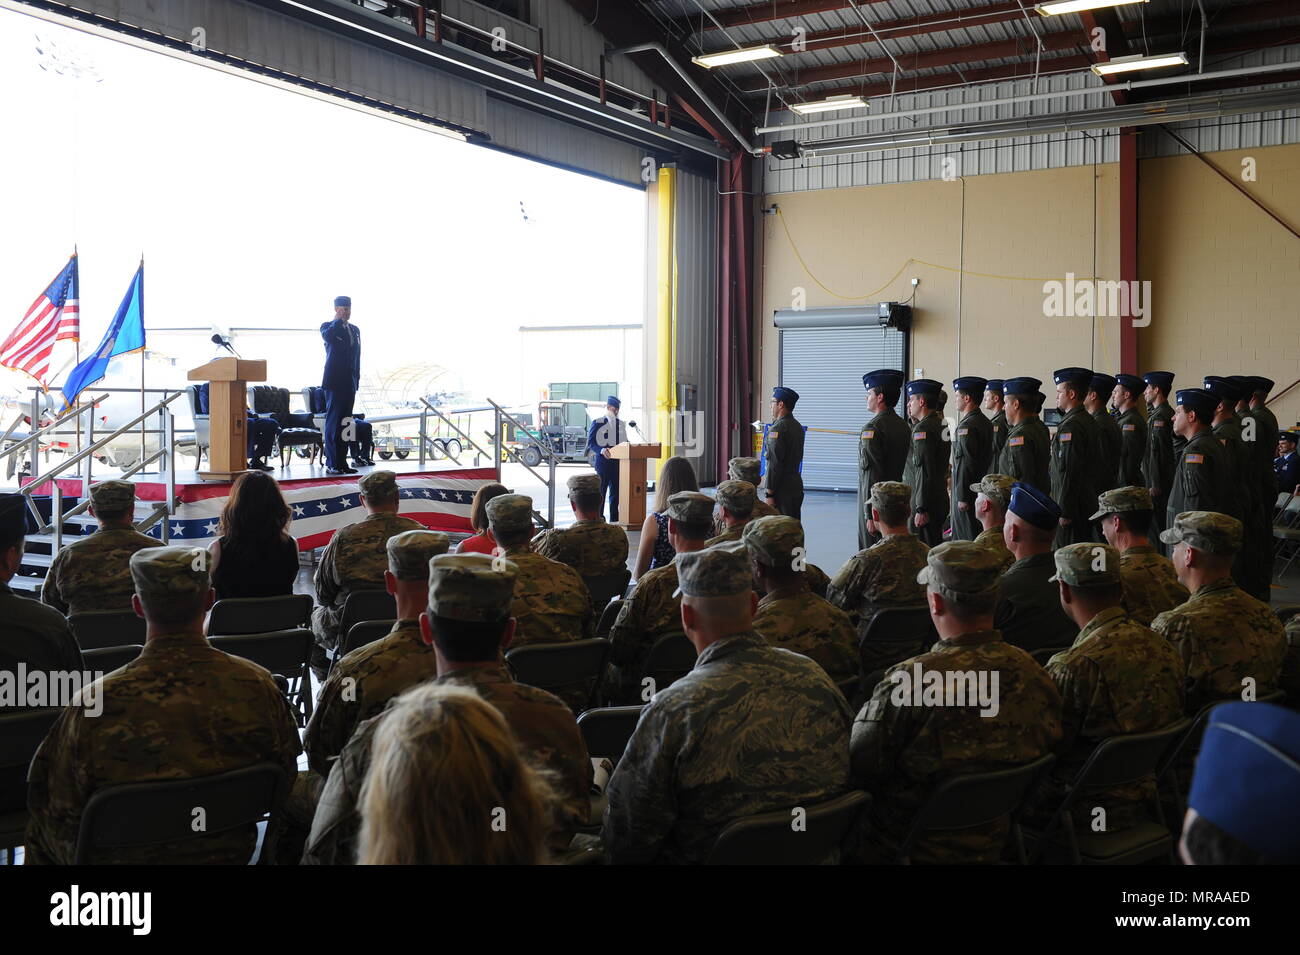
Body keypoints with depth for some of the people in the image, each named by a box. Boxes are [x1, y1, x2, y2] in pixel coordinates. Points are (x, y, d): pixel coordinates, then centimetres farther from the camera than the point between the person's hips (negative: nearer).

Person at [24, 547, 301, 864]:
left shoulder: (97, 705, -28)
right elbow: (284, 780, -5)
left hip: (125, 858, -3)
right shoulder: (258, 685, -20)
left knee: (39, 831, 27)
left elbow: (59, 821, -15)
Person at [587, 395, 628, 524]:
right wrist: (601, 450, -24)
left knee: (616, 491, 7)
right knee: (600, 490, -1)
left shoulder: (621, 425, 16)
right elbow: (591, 442, -7)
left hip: (618, 463, 5)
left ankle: (614, 519, 14)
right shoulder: (597, 423, -1)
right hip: (602, 461, -5)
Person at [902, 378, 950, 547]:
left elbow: (924, 471, -21)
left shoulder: (923, 429, -17)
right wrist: (913, 419, 14)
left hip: (924, 506, -10)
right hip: (939, 503, 10)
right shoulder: (940, 424, 12)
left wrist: (921, 510, -21)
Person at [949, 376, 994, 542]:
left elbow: (966, 464, -21)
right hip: (982, 489, 9)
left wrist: (963, 497, -19)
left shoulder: (967, 426, -17)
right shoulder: (986, 422, 12)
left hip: (967, 492, -9)